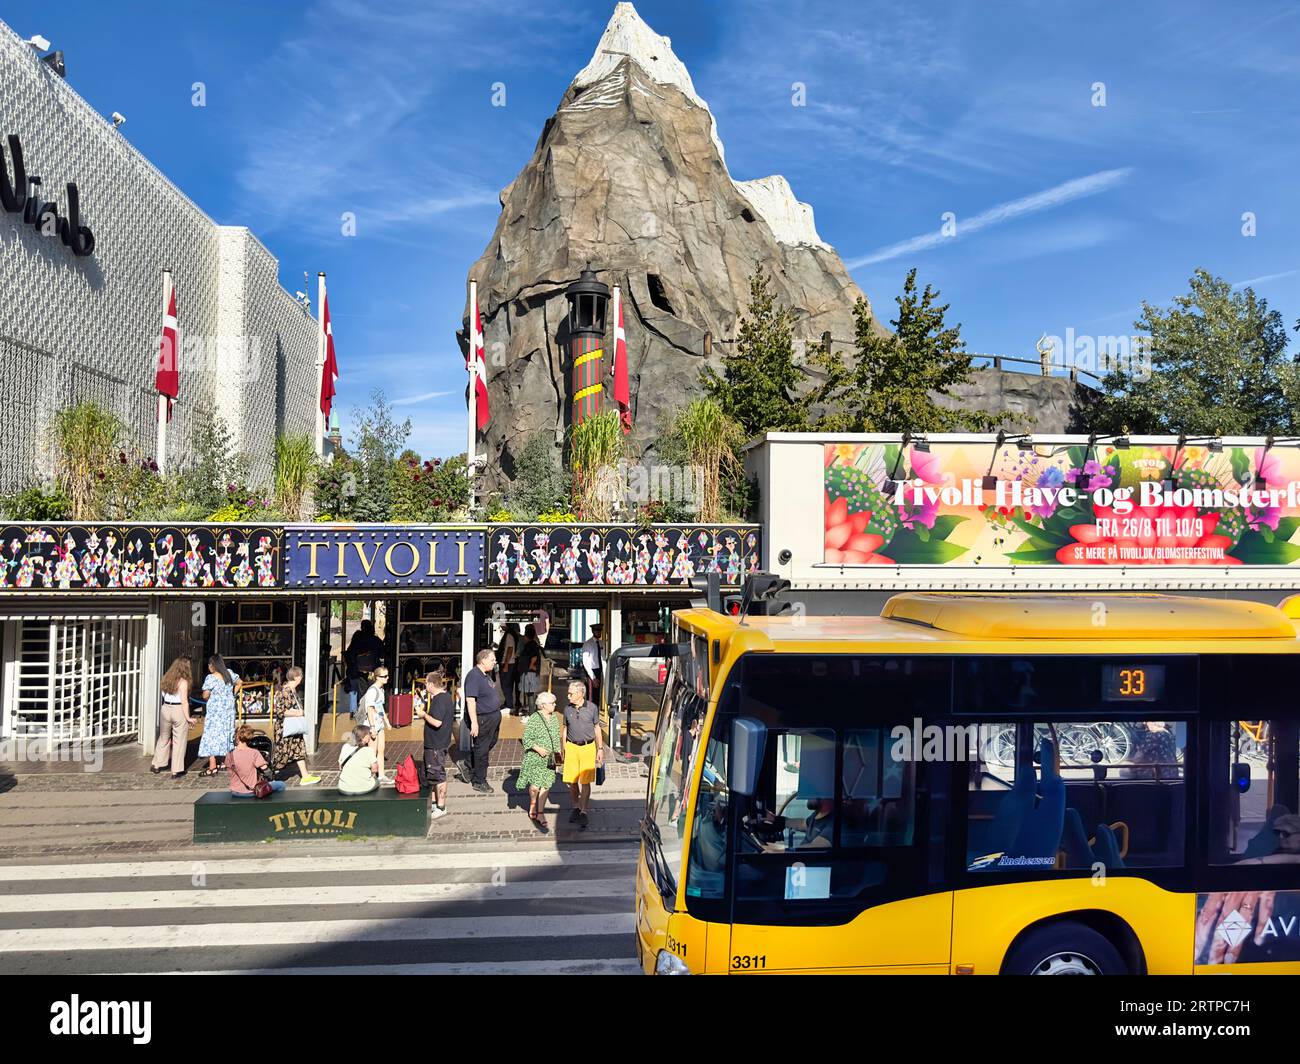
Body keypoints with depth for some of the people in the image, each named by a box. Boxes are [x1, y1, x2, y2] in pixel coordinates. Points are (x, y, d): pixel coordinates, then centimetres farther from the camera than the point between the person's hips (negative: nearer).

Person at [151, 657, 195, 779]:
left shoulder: (166, 679, 5)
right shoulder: (183, 681, -12)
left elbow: (163, 695, 4)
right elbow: (184, 701, -14)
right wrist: (188, 718, -11)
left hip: (166, 708, 6)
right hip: (179, 710, -5)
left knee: (164, 738, 21)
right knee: (179, 741, 3)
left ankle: (157, 765, 31)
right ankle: (176, 771, 6)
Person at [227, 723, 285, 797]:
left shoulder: (230, 755, -7)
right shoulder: (254, 753, -17)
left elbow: (229, 771, 3)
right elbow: (264, 768, -18)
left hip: (235, 793, 5)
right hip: (250, 792, -5)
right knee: (281, 784, 11)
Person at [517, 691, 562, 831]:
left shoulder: (554, 718, 7)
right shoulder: (534, 719, -13)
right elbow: (527, 739, -11)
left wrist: (558, 753, 15)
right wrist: (538, 748, -21)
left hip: (549, 759, 5)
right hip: (535, 758, -5)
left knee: (546, 785, 3)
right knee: (535, 785, -2)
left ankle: (540, 813, 12)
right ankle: (532, 807, 25)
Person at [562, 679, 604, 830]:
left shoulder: (592, 708, -2)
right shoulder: (567, 709, 3)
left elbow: (597, 728, 7)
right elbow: (564, 729, 13)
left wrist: (600, 748, 5)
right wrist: (563, 748, 10)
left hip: (588, 747, -2)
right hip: (571, 747, 2)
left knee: (585, 782, -4)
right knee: (571, 781, 5)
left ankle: (583, 813, 5)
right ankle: (576, 807, 25)